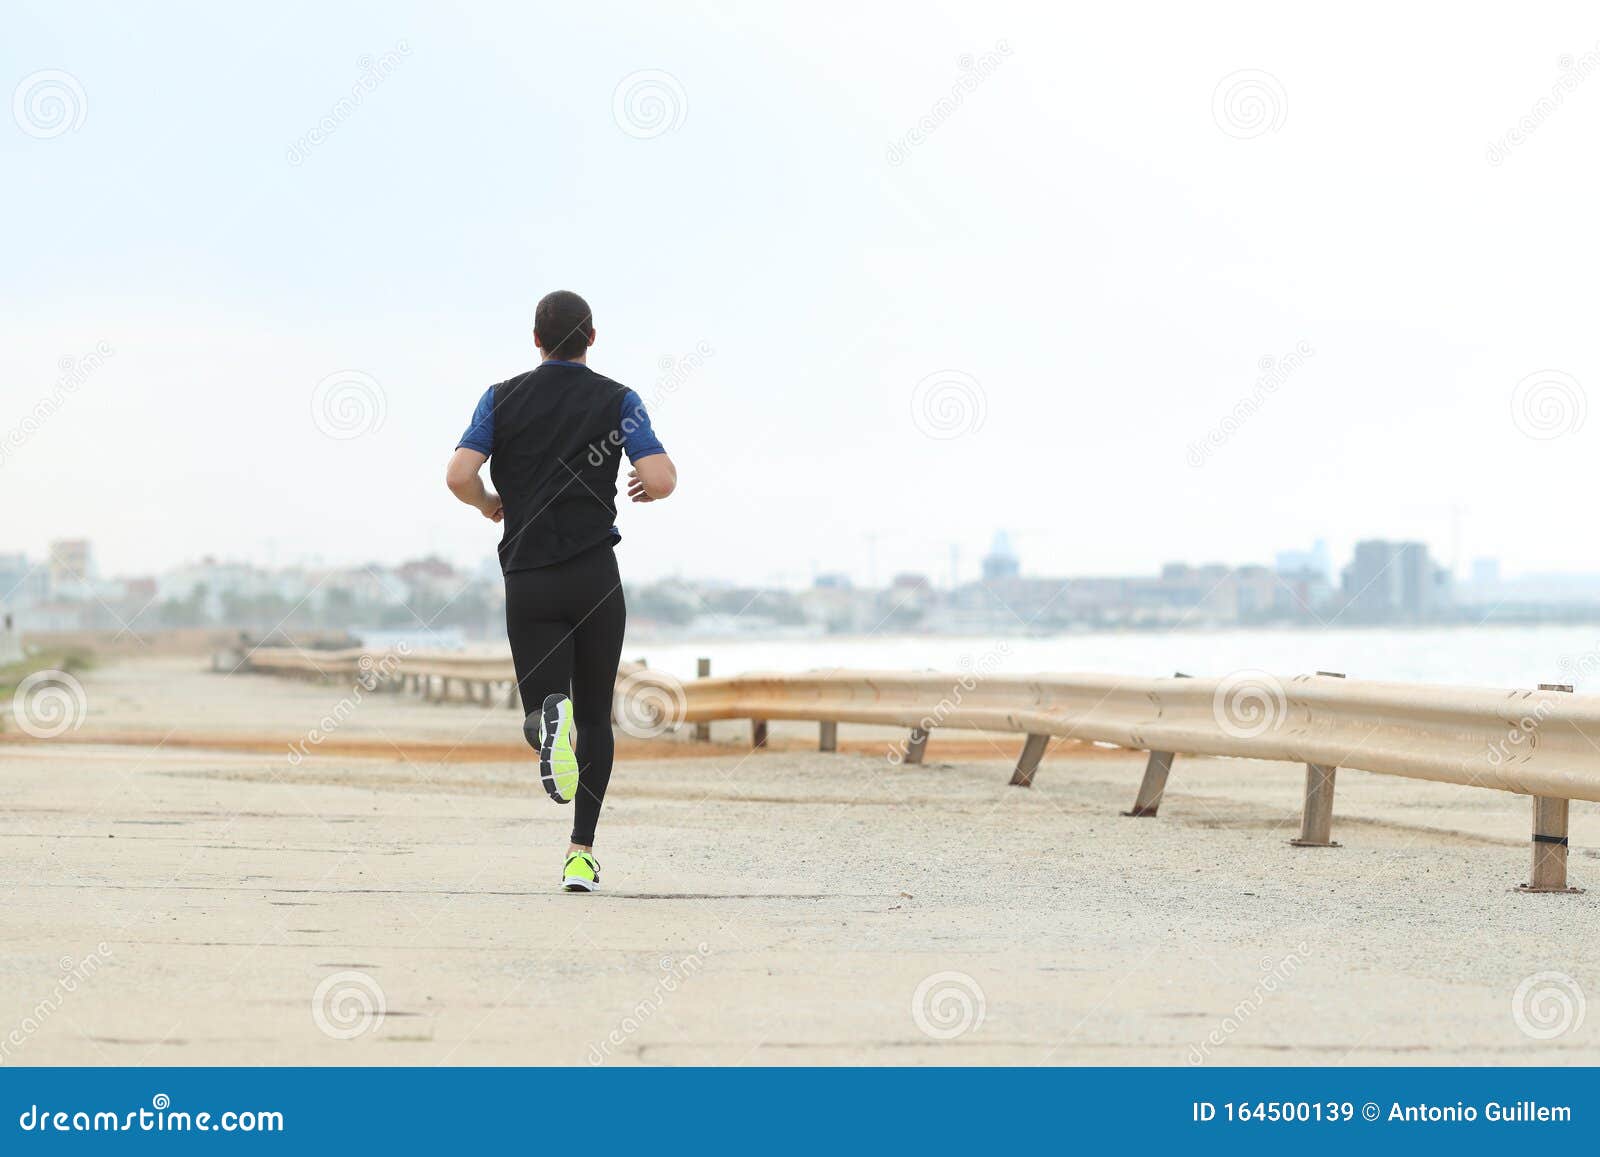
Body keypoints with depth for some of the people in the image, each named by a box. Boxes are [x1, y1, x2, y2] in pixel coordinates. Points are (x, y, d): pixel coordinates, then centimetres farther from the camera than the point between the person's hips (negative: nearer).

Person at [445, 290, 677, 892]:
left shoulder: (502, 398, 5)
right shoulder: (617, 400, 1)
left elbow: (458, 476, -8)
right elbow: (662, 479, -11)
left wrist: (491, 504, 14)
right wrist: (645, 489, 13)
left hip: (527, 579, 0)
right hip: (595, 577, 0)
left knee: (542, 716, 2)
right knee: (594, 717, 13)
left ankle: (550, 716, -37)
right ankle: (581, 853, 6)